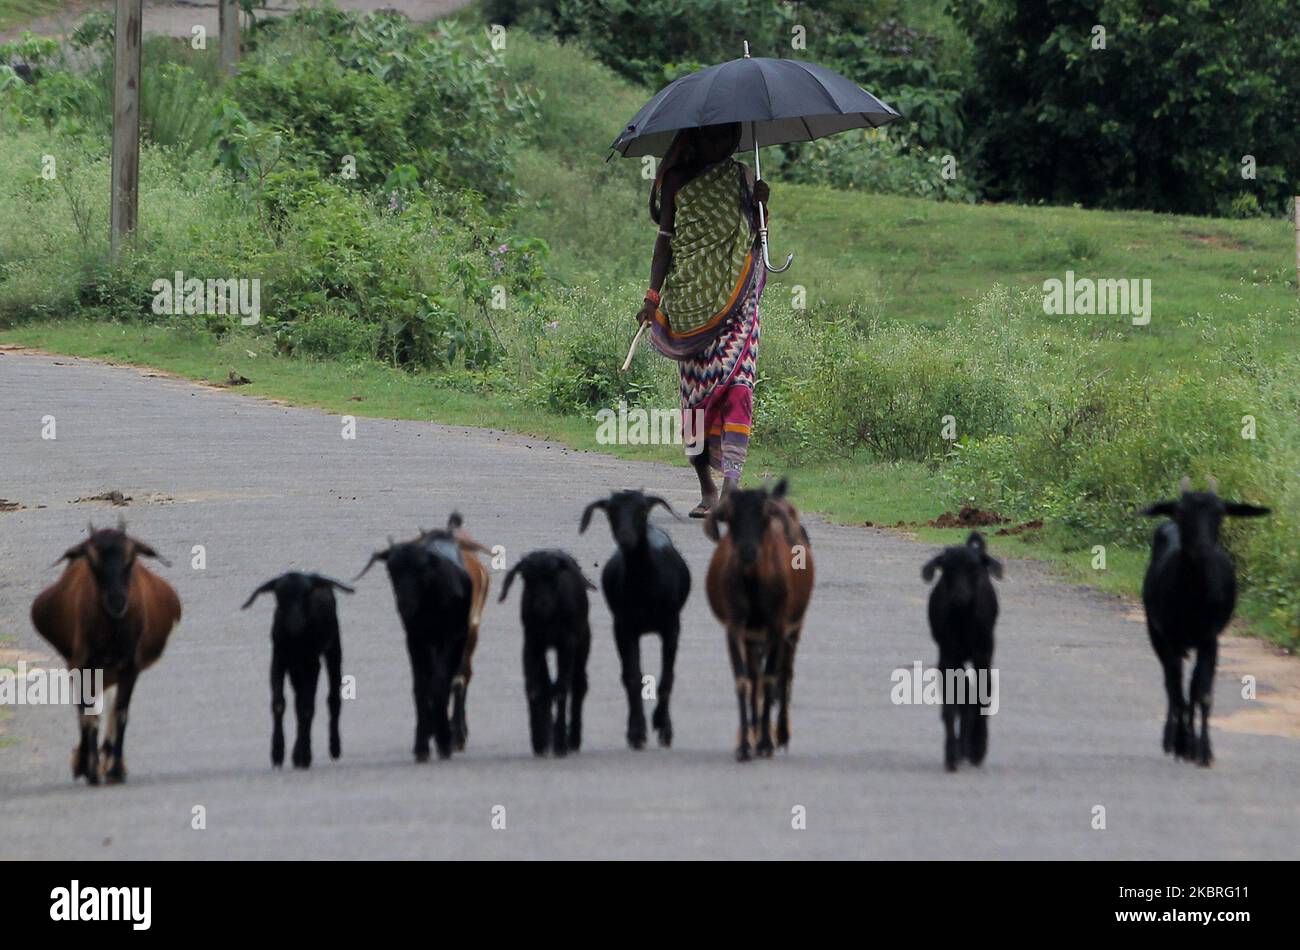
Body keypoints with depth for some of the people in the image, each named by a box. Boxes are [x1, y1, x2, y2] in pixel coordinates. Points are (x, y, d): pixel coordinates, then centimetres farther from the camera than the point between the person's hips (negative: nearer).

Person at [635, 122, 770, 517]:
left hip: (736, 298, 0)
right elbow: (666, 238, 5)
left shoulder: (742, 176, 12)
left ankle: (731, 483, -21)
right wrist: (653, 295, -2)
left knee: (735, 382, -14)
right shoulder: (678, 179, 7)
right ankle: (706, 488, 10)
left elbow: (755, 234, 8)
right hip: (689, 300, 0)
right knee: (695, 389, 1)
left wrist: (760, 205, -12)